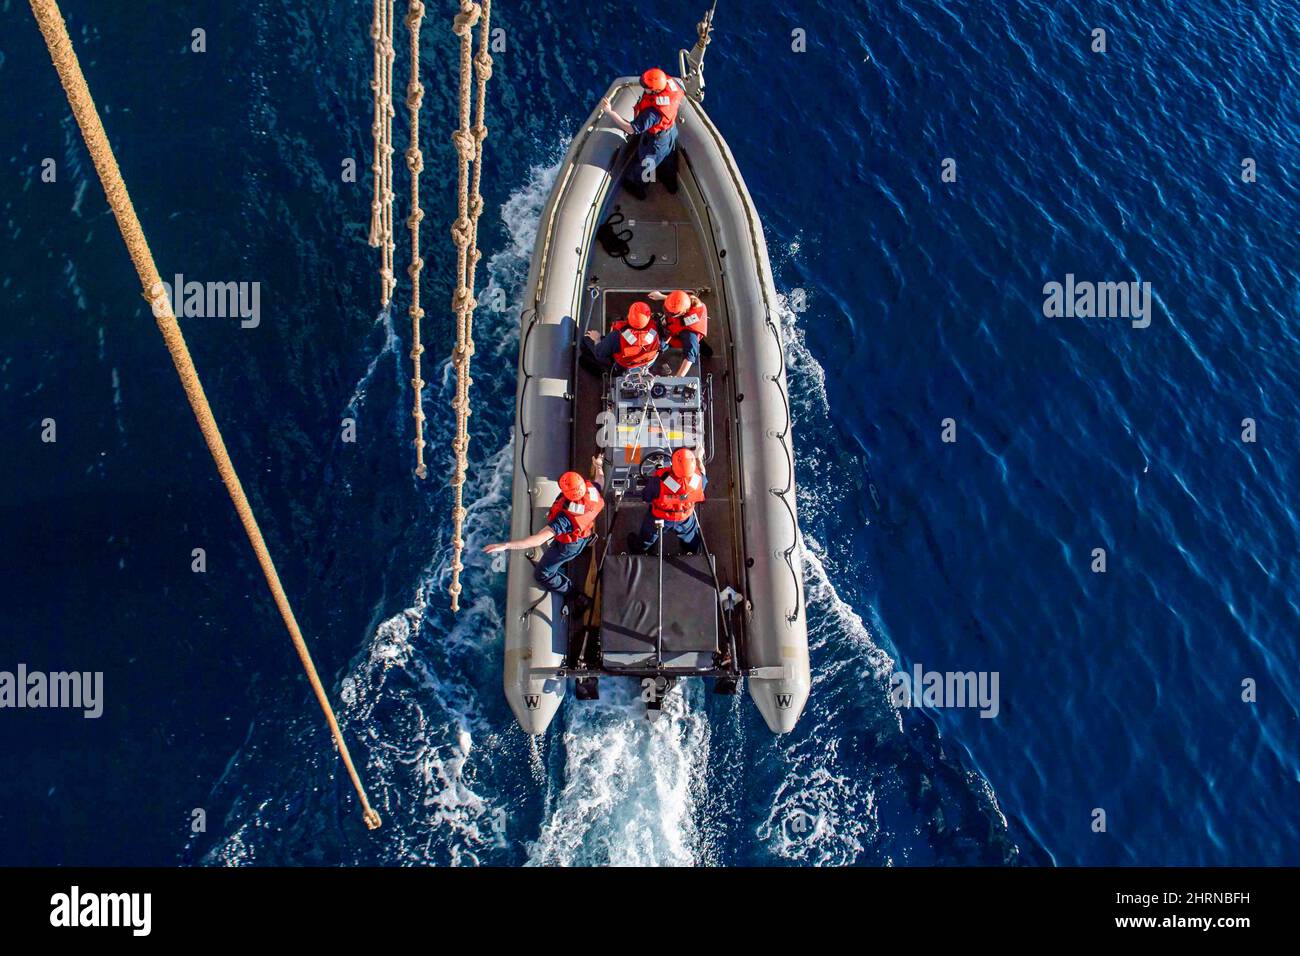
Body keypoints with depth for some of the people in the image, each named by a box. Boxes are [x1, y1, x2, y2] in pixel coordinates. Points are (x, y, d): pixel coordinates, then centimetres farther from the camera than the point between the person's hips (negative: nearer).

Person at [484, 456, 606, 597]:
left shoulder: (565, 518, -48)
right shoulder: (592, 489, -31)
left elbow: (538, 540, -51)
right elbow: (600, 481, -3)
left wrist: (505, 545, -53)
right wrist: (599, 466, 18)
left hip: (567, 546, -7)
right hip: (583, 536, 7)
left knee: (541, 575, 12)